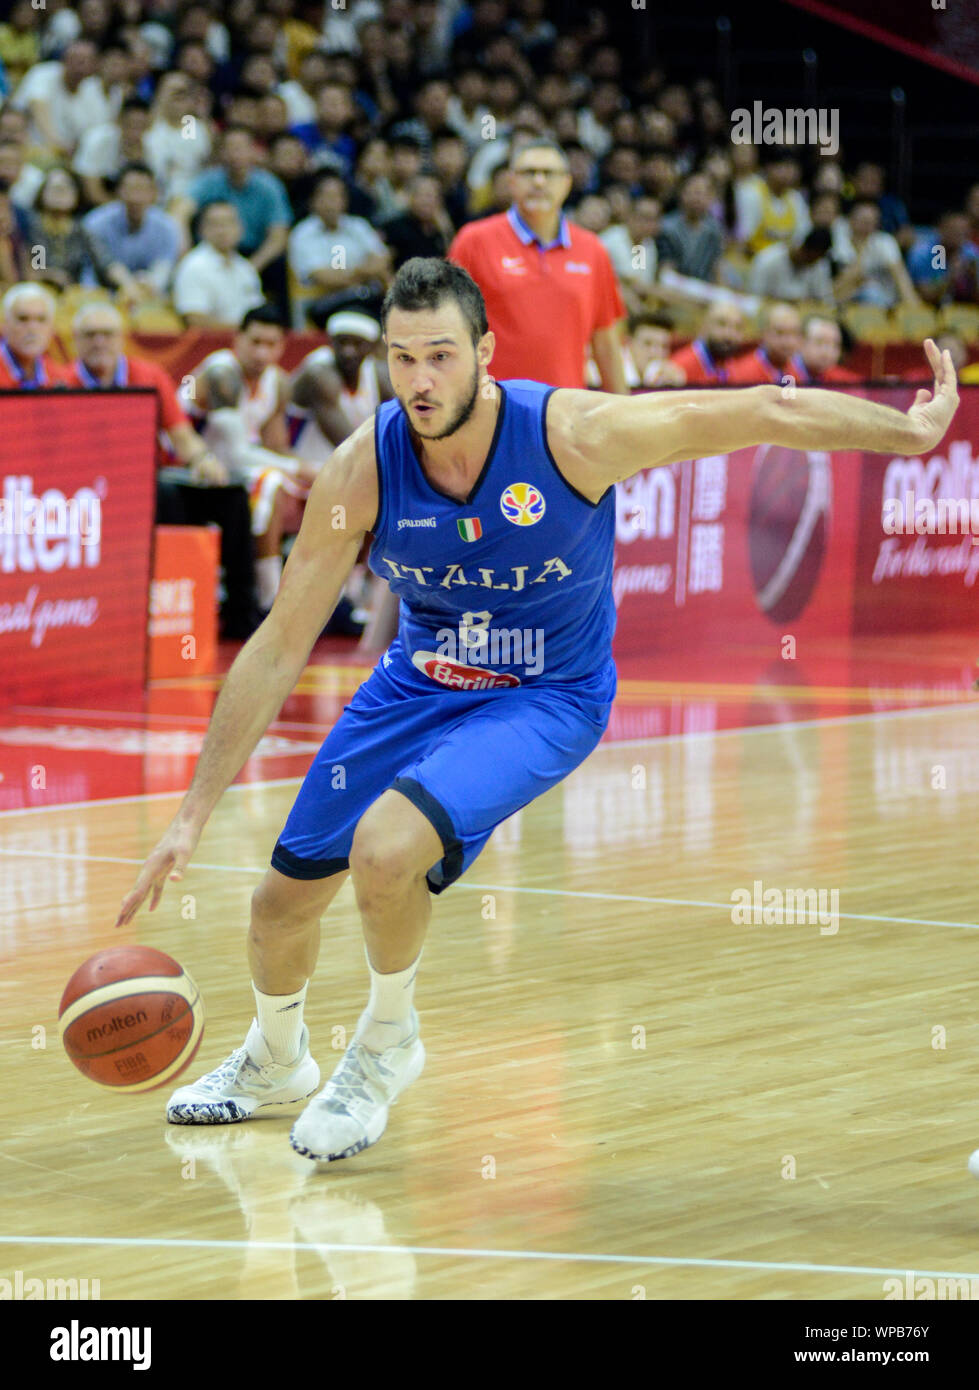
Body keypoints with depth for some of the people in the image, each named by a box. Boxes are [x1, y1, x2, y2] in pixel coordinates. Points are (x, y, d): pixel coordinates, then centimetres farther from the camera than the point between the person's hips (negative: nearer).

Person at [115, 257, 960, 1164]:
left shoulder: (573, 434, -27)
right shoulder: (361, 470, -19)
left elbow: (770, 412, -18)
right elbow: (279, 648, -12)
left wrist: (913, 431, -11)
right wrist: (193, 816, -14)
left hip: (546, 699, -4)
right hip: (419, 680, 4)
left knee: (385, 846, -30)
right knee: (284, 896, 8)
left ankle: (387, 1041, 0)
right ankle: (275, 1062, 43)